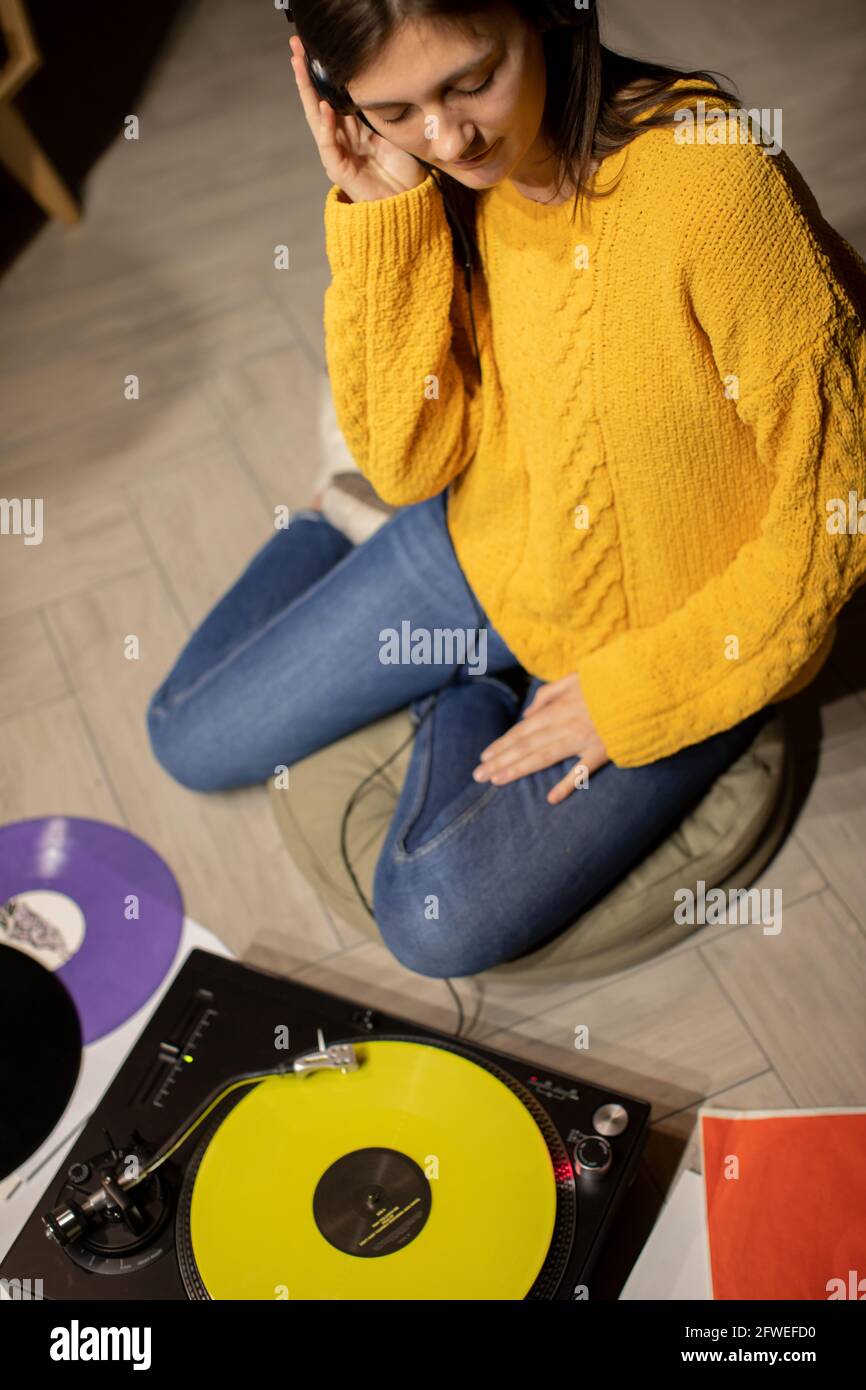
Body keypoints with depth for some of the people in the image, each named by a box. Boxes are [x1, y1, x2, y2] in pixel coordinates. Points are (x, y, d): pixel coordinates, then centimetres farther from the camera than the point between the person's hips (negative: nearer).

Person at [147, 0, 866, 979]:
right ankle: (323, 547, 34)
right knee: (189, 741, 10)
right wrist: (383, 214, -26)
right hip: (487, 544, 5)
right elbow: (412, 462, -14)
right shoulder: (426, 176, -12)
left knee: (439, 923, -13)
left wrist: (636, 694, -17)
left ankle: (463, 701, 15)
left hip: (678, 638, -4)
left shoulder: (711, 183, -31)